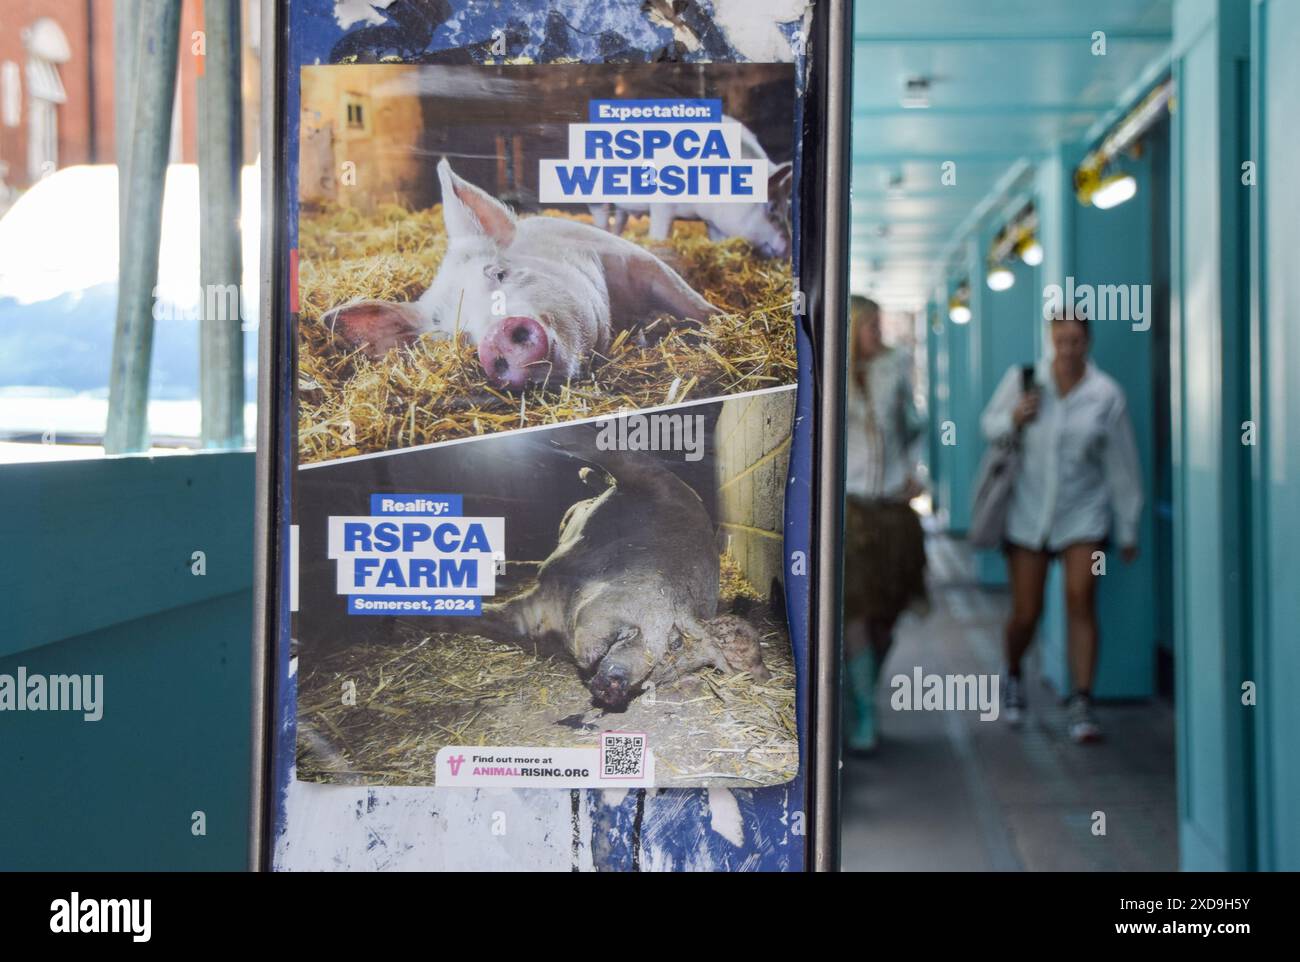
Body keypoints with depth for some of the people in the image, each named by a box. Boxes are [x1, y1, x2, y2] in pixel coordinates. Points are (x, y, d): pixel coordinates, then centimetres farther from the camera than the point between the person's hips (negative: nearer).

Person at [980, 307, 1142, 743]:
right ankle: (1013, 676, 35)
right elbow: (989, 425, 8)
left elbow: (1122, 466, 0)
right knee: (1026, 613, 4)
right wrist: (1014, 418, -16)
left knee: (1081, 602, -14)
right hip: (1028, 514, 1)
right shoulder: (1022, 380, -5)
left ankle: (1081, 704, -10)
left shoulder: (1107, 395, -7)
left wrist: (1128, 530, 4)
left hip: (1084, 515, -1)